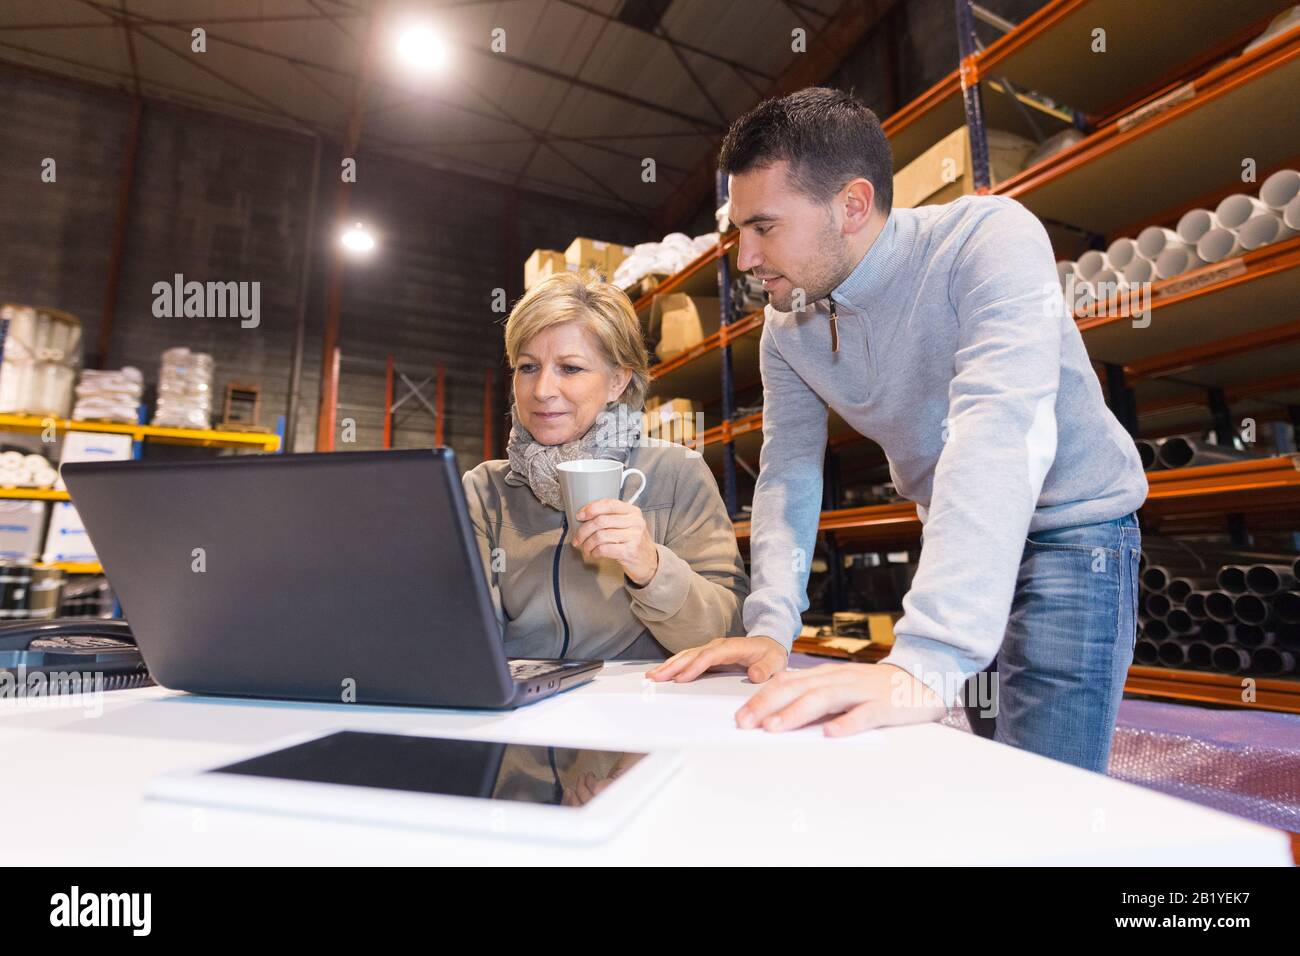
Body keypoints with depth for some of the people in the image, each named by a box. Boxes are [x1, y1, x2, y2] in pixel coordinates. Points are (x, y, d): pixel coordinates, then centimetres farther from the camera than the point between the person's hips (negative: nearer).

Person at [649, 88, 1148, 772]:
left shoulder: (987, 238, -25)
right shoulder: (787, 327, -6)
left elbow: (1000, 428, -39)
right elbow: (789, 470, -9)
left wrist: (923, 663, -49)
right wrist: (771, 628, -23)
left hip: (1068, 528, -5)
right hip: (952, 538, 5)